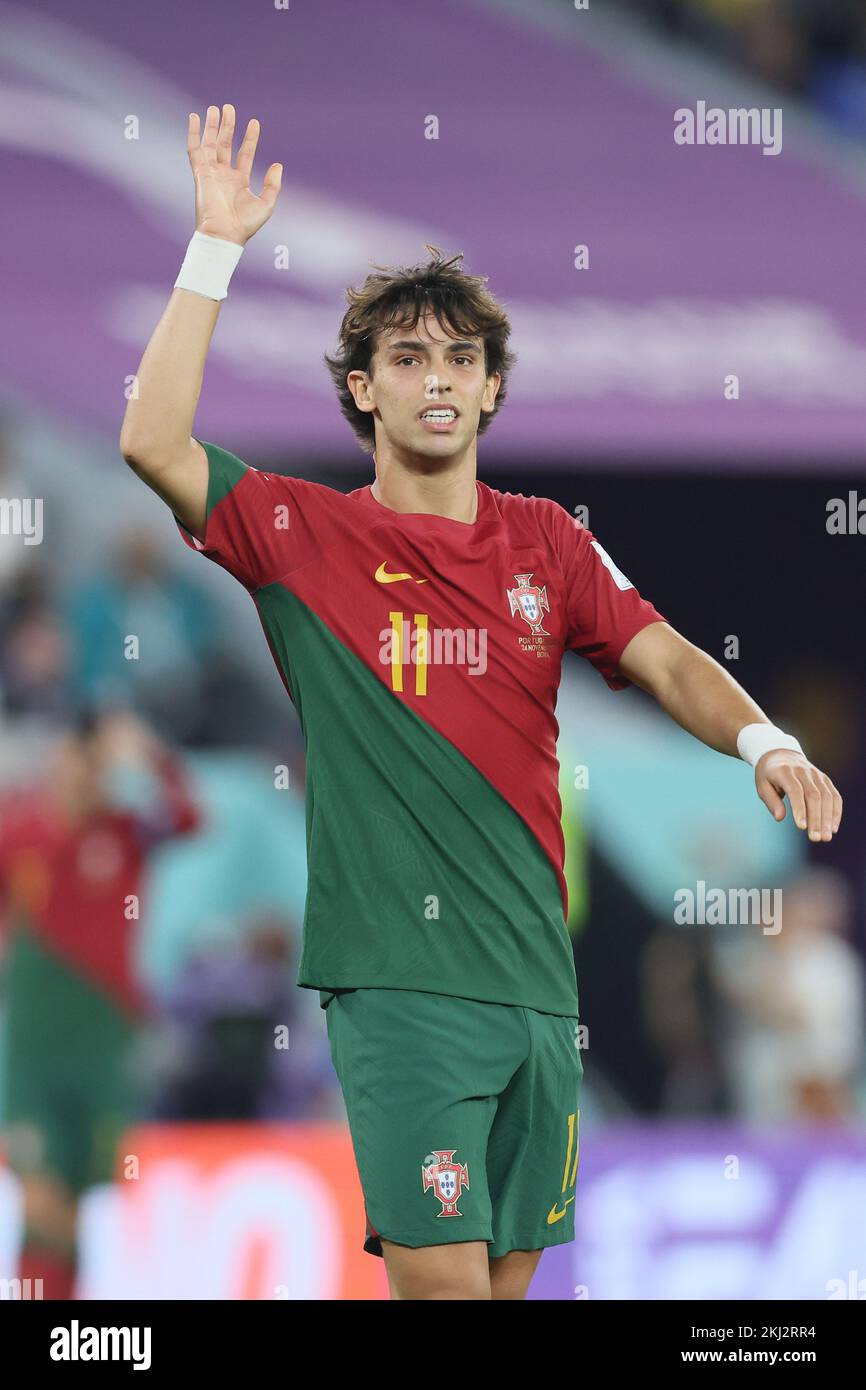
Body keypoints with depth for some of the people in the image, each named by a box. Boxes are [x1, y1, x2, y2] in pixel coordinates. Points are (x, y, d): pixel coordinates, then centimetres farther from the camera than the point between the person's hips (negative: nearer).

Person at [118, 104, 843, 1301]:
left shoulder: (547, 543, 12)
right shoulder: (308, 537, 1)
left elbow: (667, 661, 6)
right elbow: (154, 443, -11)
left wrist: (764, 741, -16)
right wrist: (216, 247, -13)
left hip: (536, 973, 5)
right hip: (395, 979, -5)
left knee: (509, 1272, 11)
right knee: (441, 1279, -15)